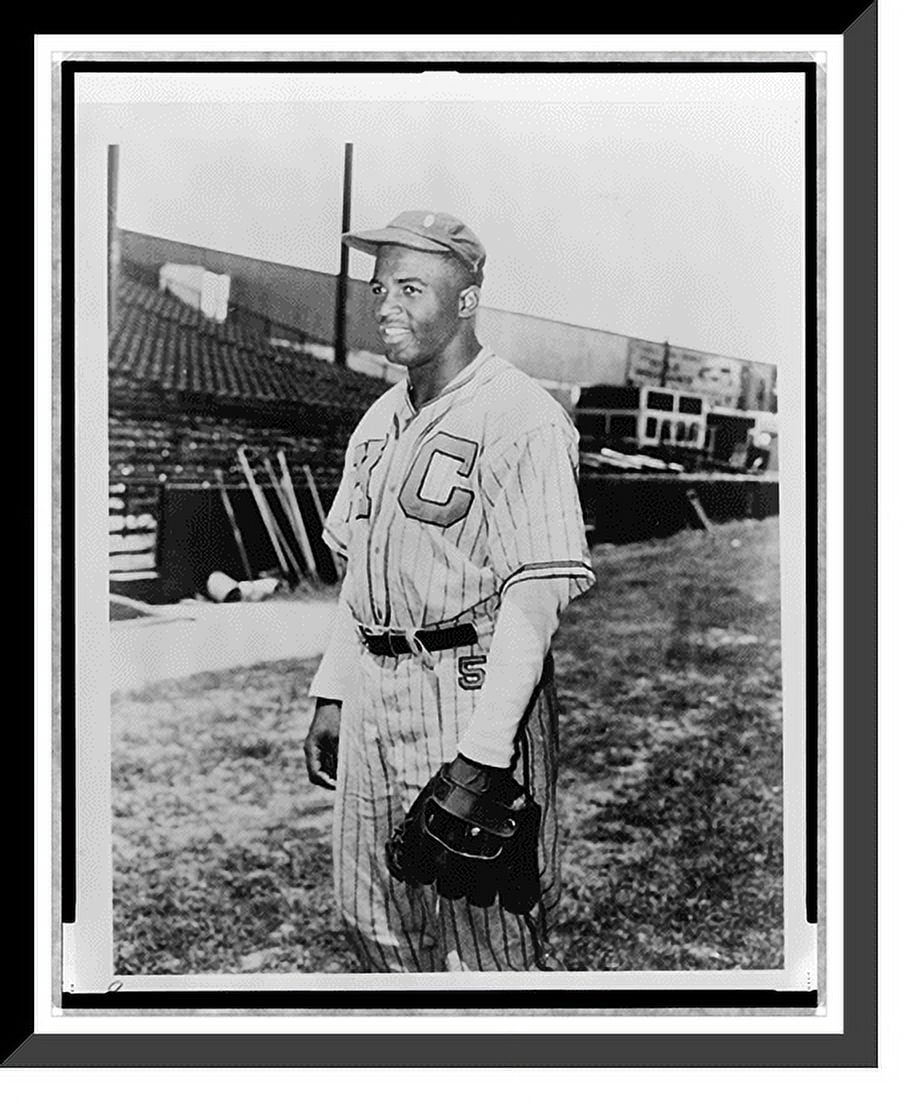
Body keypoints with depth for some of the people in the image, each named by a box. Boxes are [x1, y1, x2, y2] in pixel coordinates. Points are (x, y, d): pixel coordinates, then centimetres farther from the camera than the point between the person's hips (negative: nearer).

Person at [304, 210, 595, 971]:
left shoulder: (520, 417, -12)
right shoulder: (380, 420, 15)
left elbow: (537, 593, -18)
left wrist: (482, 750, -23)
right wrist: (332, 695, 16)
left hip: (475, 688, -8)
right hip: (372, 692, 8)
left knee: (489, 930, 2)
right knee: (374, 920, 18)